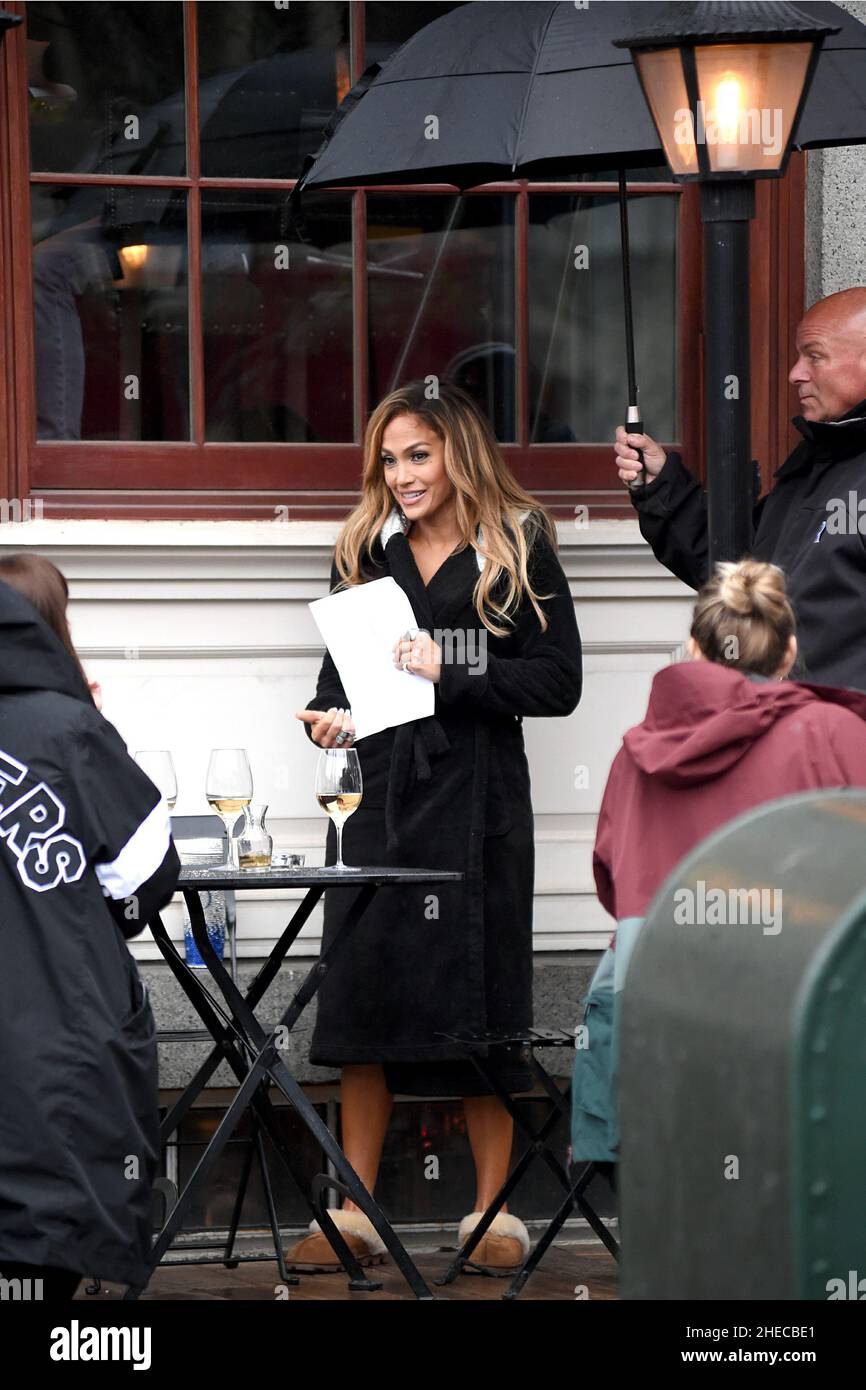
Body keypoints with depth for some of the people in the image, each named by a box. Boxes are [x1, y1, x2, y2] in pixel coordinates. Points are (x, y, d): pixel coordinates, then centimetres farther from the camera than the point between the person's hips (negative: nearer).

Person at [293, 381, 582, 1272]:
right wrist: (332, 717, -2)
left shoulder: (517, 548, 1)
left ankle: (493, 1215, 7)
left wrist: (451, 674, -14)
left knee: (478, 997, -1)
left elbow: (558, 681, -4)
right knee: (361, 991, 0)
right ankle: (354, 1215, 6)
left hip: (475, 797, -3)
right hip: (375, 790, 3)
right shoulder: (364, 548, 13)